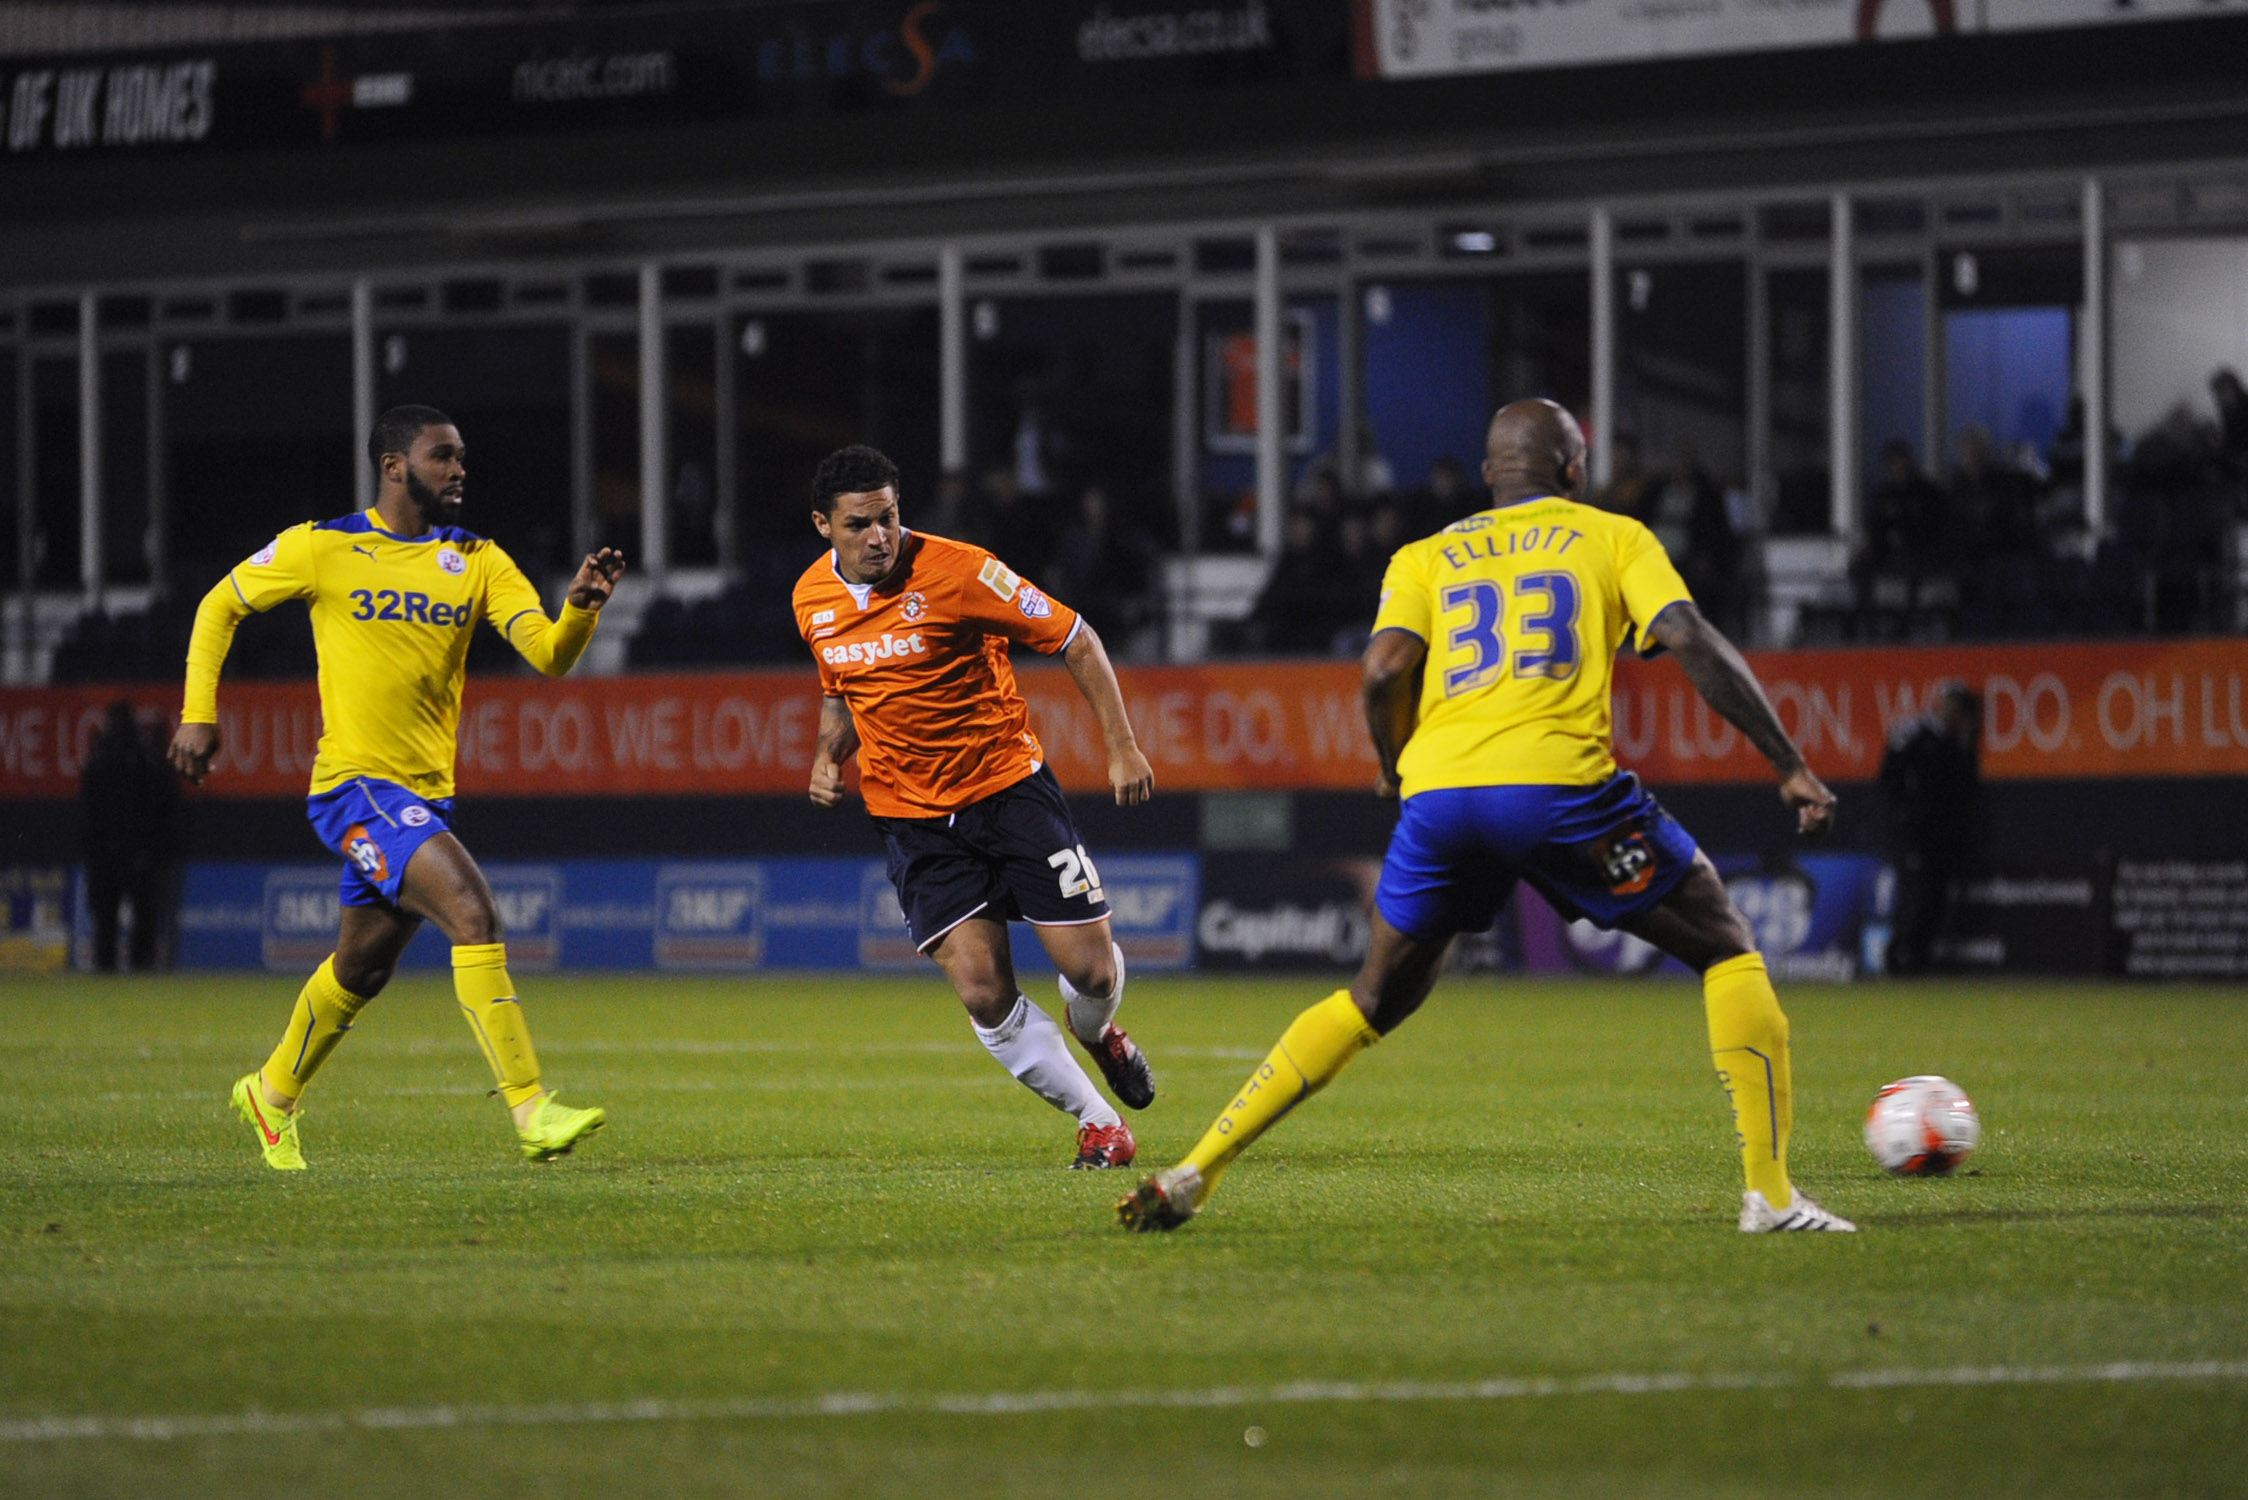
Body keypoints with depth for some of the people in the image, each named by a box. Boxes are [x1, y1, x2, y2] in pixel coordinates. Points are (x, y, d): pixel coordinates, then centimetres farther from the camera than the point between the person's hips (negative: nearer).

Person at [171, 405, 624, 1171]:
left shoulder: (477, 561, 6)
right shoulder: (322, 547, -4)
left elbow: (549, 654, -5)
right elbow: (220, 606, 10)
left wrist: (581, 607, -26)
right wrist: (199, 713, 2)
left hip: (426, 792, 6)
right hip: (357, 783, -6)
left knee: (360, 970, 19)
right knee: (473, 911, -24)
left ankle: (273, 1094, 44)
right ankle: (531, 1110, -26)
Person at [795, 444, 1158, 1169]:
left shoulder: (957, 572, -17)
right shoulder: (812, 599, -1)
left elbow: (1075, 639, -9)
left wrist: (1121, 747, -13)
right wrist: (828, 755, 0)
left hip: (1010, 788, -3)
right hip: (913, 819, 3)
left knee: (1090, 968, -5)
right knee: (984, 993, -11)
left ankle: (1097, 1033, 33)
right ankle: (1096, 1119, 7)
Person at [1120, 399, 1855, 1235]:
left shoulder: (1426, 557, 23)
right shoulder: (1615, 537, 18)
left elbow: (1384, 670, 5)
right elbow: (1692, 641, 3)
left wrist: (1395, 770, 23)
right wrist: (1790, 766, 3)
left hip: (1440, 791, 3)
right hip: (1562, 783, -3)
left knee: (1375, 1000, 22)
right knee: (1727, 949, 12)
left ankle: (1194, 1173, 14)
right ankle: (1769, 1194, 1)